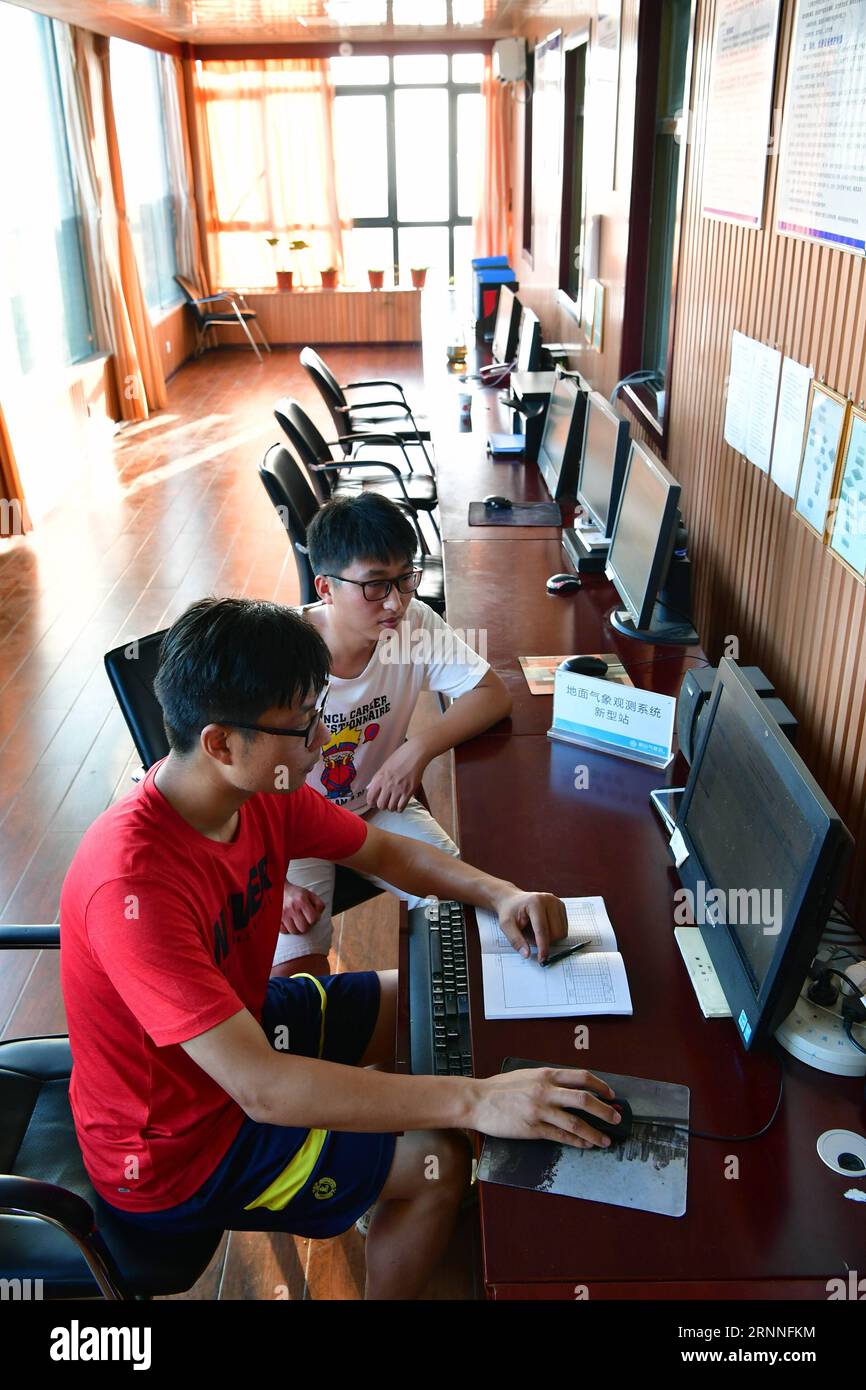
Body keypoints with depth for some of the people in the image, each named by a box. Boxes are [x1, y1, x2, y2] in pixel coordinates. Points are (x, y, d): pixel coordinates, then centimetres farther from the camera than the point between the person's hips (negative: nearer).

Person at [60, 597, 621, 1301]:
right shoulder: (133, 884, -38)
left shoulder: (259, 793, -13)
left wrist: (499, 893, -15)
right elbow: (259, 1086, -41)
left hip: (240, 1021, 8)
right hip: (176, 1147, -7)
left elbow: (385, 851, 2)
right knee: (438, 1159, -8)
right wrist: (474, 1099, -42)